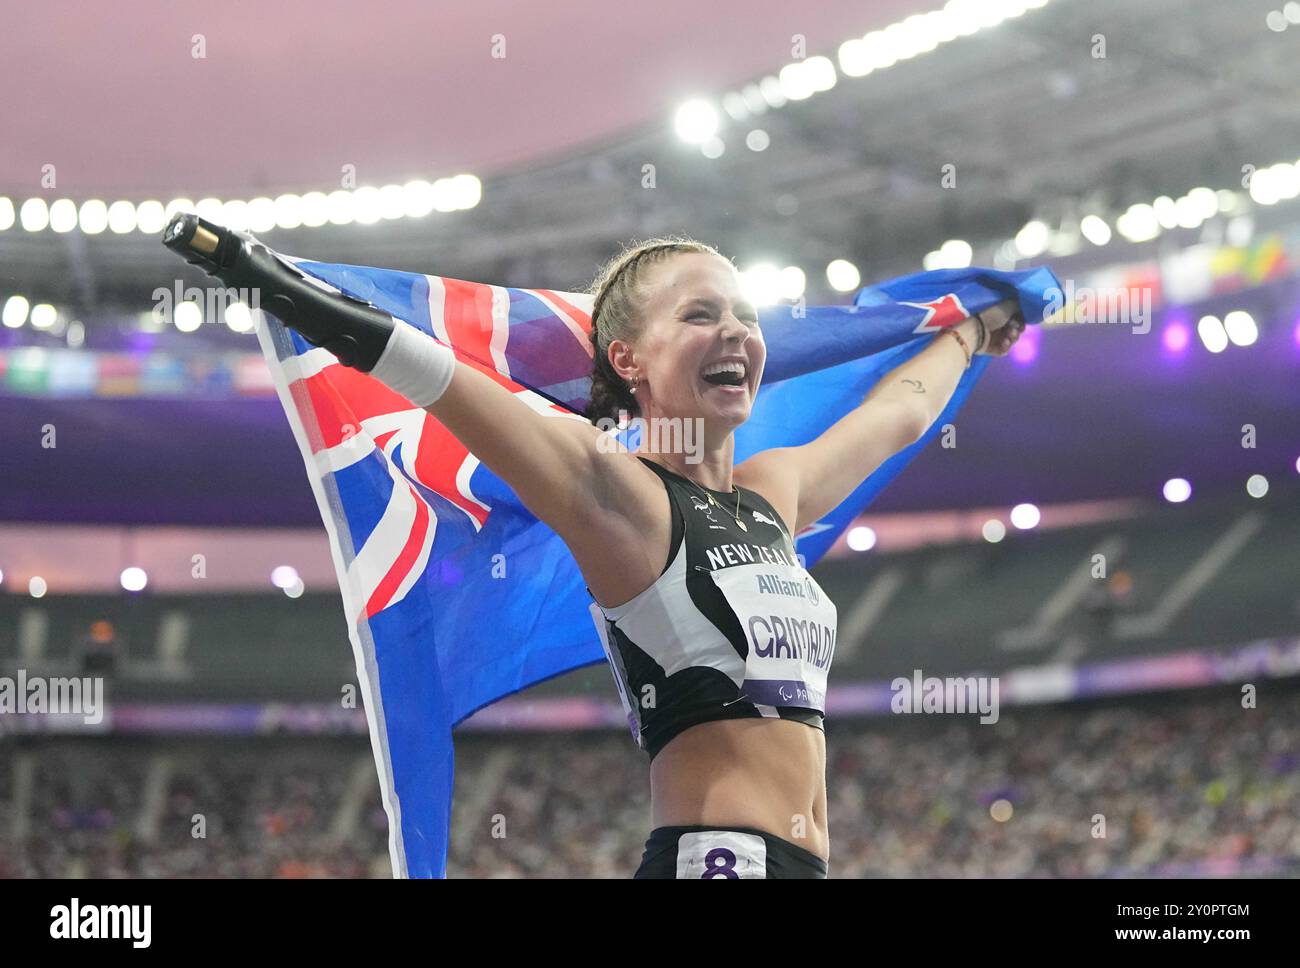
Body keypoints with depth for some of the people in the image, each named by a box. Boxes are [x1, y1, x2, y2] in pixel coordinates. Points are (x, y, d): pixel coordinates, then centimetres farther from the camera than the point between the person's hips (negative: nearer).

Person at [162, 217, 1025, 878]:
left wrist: (971, 333, 51)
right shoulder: (626, 497, -6)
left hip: (804, 860, 8)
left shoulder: (773, 492, 17)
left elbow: (899, 411, 35)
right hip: (713, 854, -8)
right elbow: (498, 417, -22)